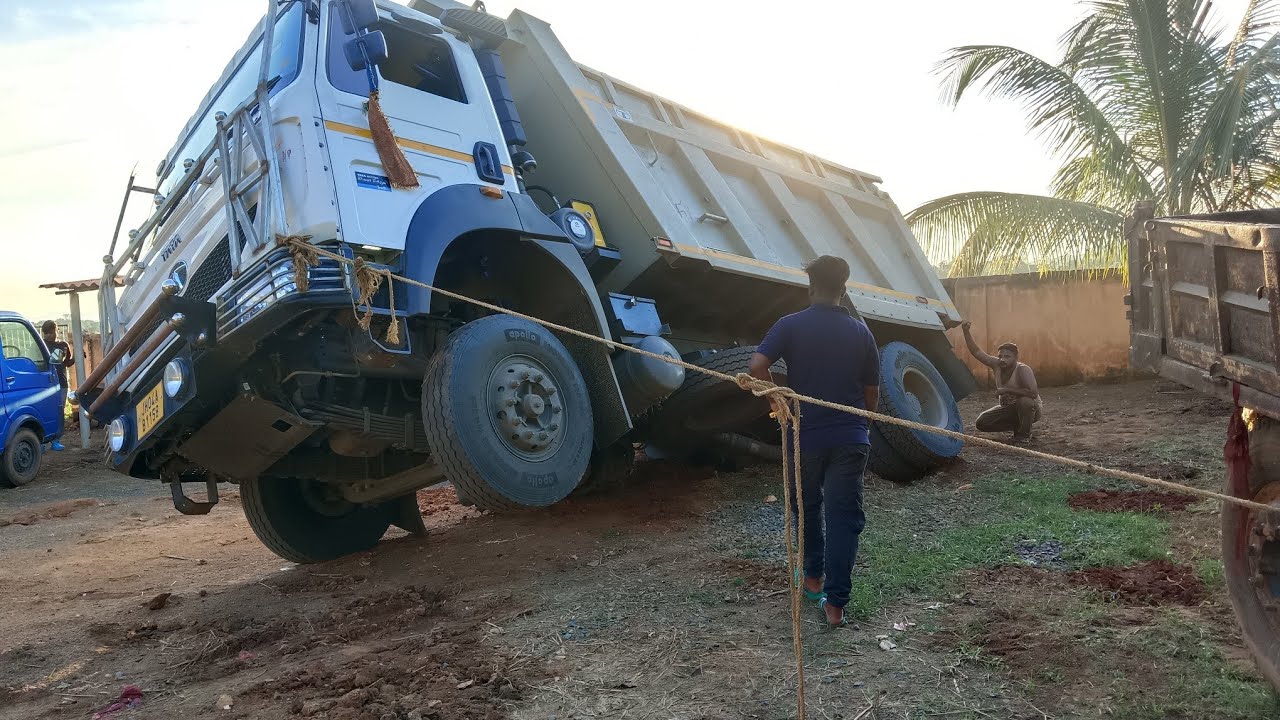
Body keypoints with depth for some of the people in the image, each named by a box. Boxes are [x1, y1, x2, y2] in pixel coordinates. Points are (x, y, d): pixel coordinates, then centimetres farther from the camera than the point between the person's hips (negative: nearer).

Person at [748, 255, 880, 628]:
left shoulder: (791, 325, -6)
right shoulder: (861, 331, 3)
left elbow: (757, 365, -20)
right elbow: (872, 393, 9)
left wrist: (775, 400, -6)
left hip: (805, 436, 0)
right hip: (849, 439, 1)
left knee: (808, 508, 22)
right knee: (844, 517, 3)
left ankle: (814, 577, 35)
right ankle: (835, 602, 0)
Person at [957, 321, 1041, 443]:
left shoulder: (1023, 370, -28)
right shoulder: (997, 365, -11)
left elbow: (1033, 392, -41)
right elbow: (977, 352, -15)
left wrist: (1007, 390, -35)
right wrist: (966, 332, -27)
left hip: (1029, 409, -6)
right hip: (1008, 409, 6)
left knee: (1025, 401, -40)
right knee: (981, 423, -8)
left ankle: (1024, 435, -14)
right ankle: (1016, 426, 11)